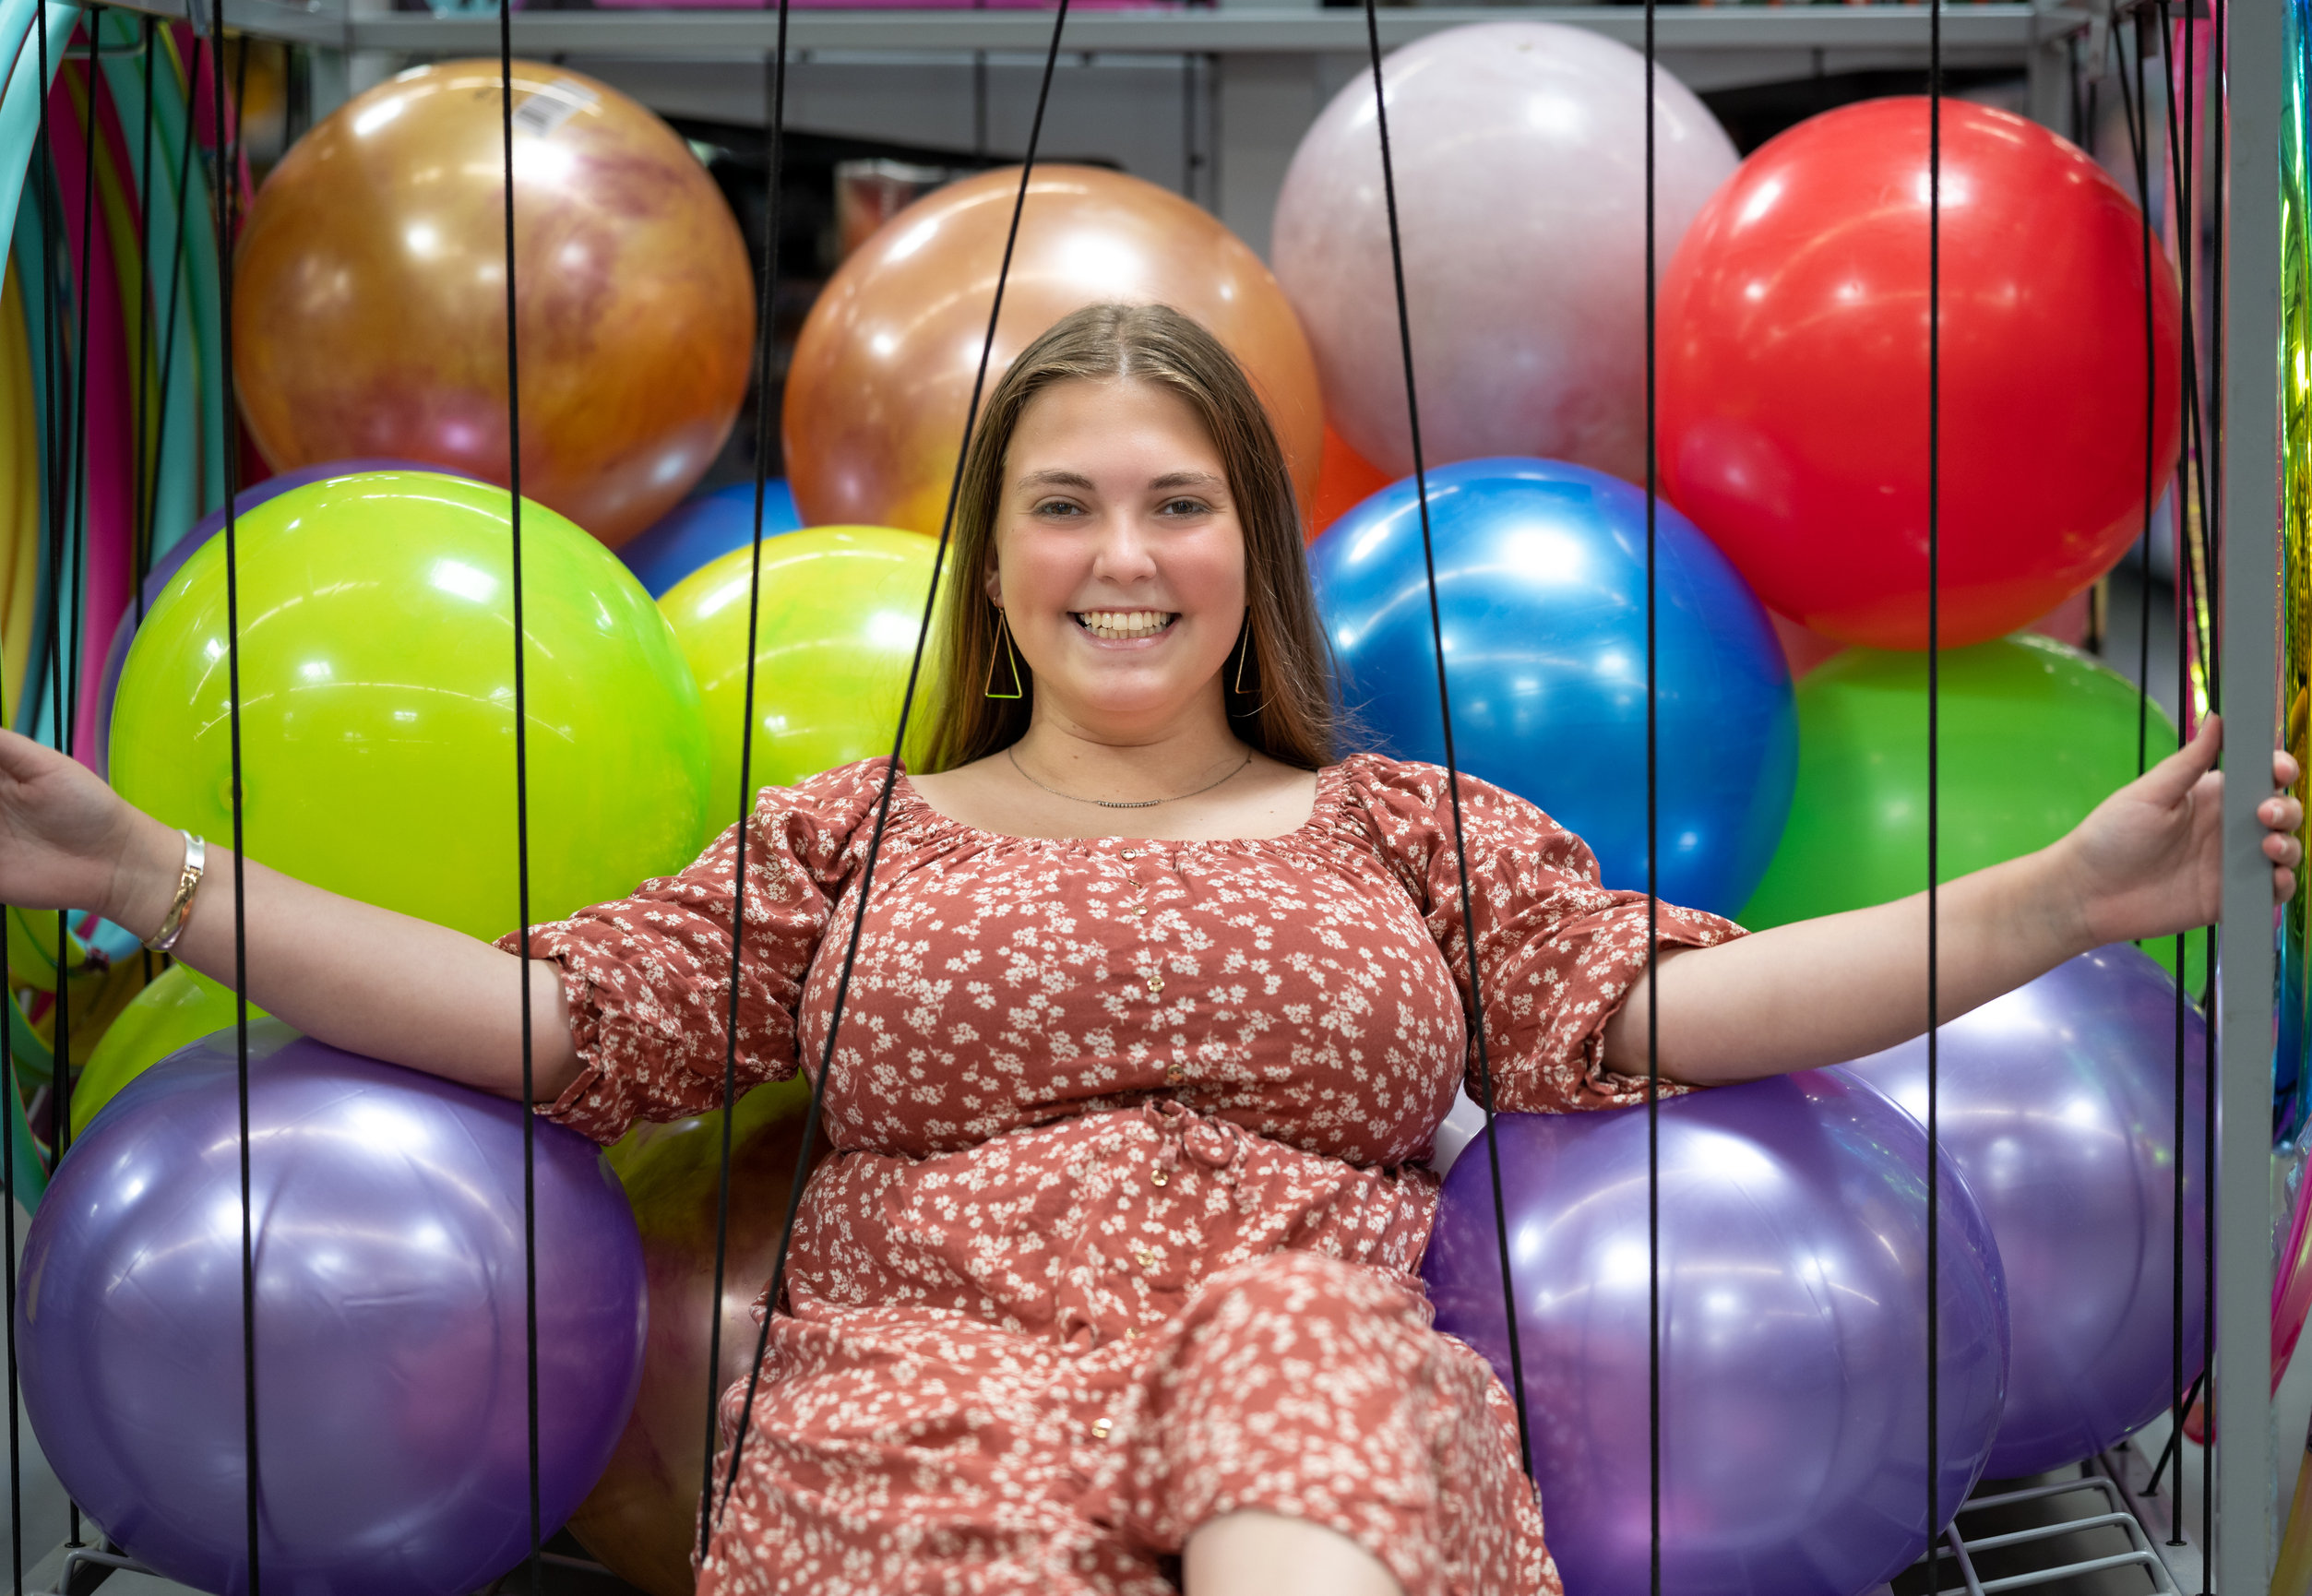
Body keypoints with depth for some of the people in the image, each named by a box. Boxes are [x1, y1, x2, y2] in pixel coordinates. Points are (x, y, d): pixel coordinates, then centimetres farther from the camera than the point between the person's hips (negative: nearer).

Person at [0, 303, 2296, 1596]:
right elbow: (559, 1018, 14)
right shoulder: (847, 838, 22)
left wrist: (2058, 897, -3)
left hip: (1311, 1351, 0)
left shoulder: (1412, 833, 22)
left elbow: (1651, 1005, 8)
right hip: (925, 1378, 1)